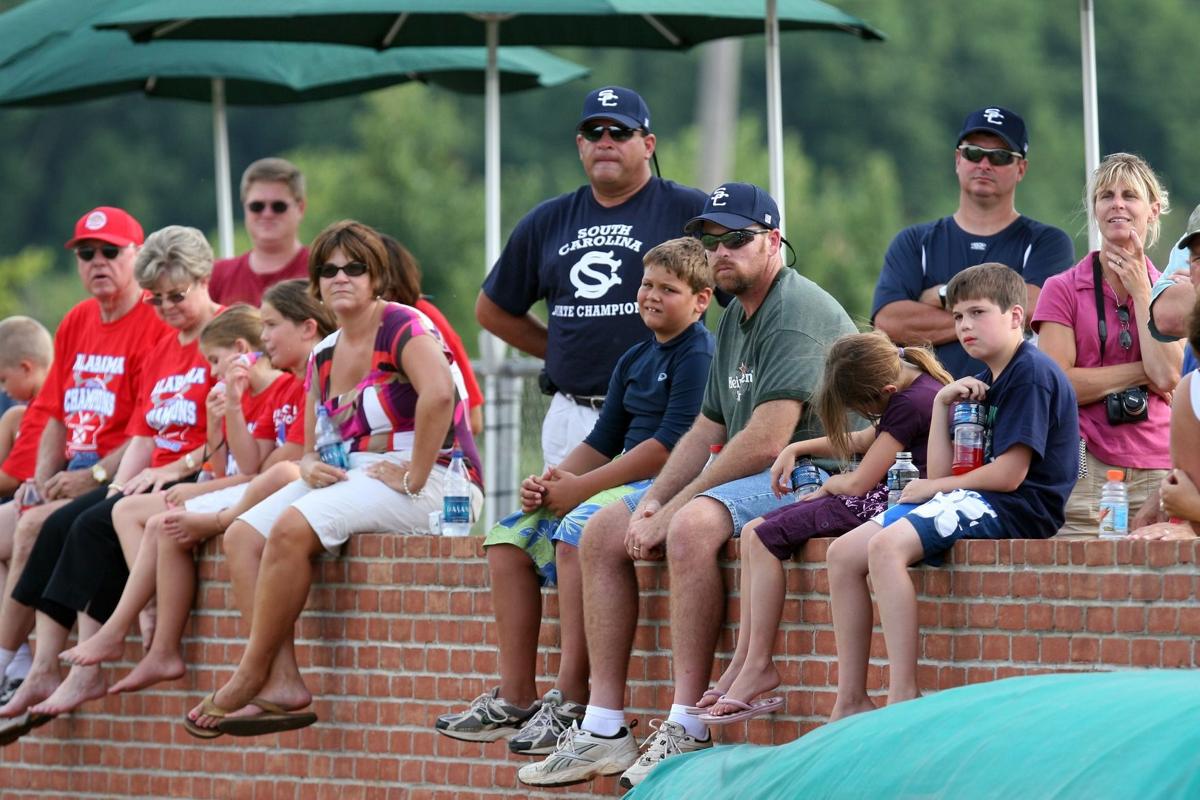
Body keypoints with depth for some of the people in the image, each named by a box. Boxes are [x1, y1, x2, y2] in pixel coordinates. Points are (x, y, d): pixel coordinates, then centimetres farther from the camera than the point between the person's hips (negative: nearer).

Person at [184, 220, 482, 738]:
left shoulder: (402, 327, -9)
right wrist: (310, 466, -5)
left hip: (432, 482, -9)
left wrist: (411, 478, -24)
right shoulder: (323, 358, 16)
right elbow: (311, 447, 20)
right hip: (353, 477, 9)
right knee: (244, 532, -10)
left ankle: (251, 678, -18)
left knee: (292, 526, -28)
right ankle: (283, 683, -22)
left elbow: (438, 393, -28)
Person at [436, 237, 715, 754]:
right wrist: (550, 483, -1)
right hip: (624, 480, 10)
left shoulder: (698, 355, -10)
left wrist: (582, 487, -17)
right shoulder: (634, 361, 19)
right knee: (510, 535, 1)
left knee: (578, 529, -33)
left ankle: (570, 700, -34)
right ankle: (515, 696, -5)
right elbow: (603, 443, 20)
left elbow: (671, 445, -19)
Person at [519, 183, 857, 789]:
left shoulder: (797, 312, -15)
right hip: (748, 478, 11)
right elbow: (707, 431, 20)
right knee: (603, 531, 6)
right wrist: (652, 502, 1)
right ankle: (604, 730, 0)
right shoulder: (735, 320, 18)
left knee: (693, 524, -36)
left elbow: (765, 441, -23)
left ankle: (687, 732, -35)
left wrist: (672, 509, -17)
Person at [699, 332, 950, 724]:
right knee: (754, 533, 4)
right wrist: (796, 449, 21)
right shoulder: (908, 380, 12)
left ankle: (758, 666, -9)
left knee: (764, 537, -12)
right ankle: (742, 662, -1)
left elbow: (859, 483, -17)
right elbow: (863, 440, 28)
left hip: (889, 502, -11)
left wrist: (827, 485, 4)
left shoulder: (909, 405, -19)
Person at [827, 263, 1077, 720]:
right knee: (843, 554, 1)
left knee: (886, 546, -29)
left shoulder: (1032, 374, -10)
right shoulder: (985, 383, 20)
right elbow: (942, 473, 14)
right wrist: (942, 405, 2)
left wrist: (932, 488, -5)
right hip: (973, 501, 10)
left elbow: (1009, 474, -17)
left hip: (1019, 507, -10)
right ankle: (851, 703, -2)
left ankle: (903, 696, -31)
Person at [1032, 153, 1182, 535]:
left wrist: (1141, 292, 0)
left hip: (1158, 473, 2)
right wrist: (1141, 373, -3)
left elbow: (1168, 376, -4)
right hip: (1088, 472, -2)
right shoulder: (1063, 289, 5)